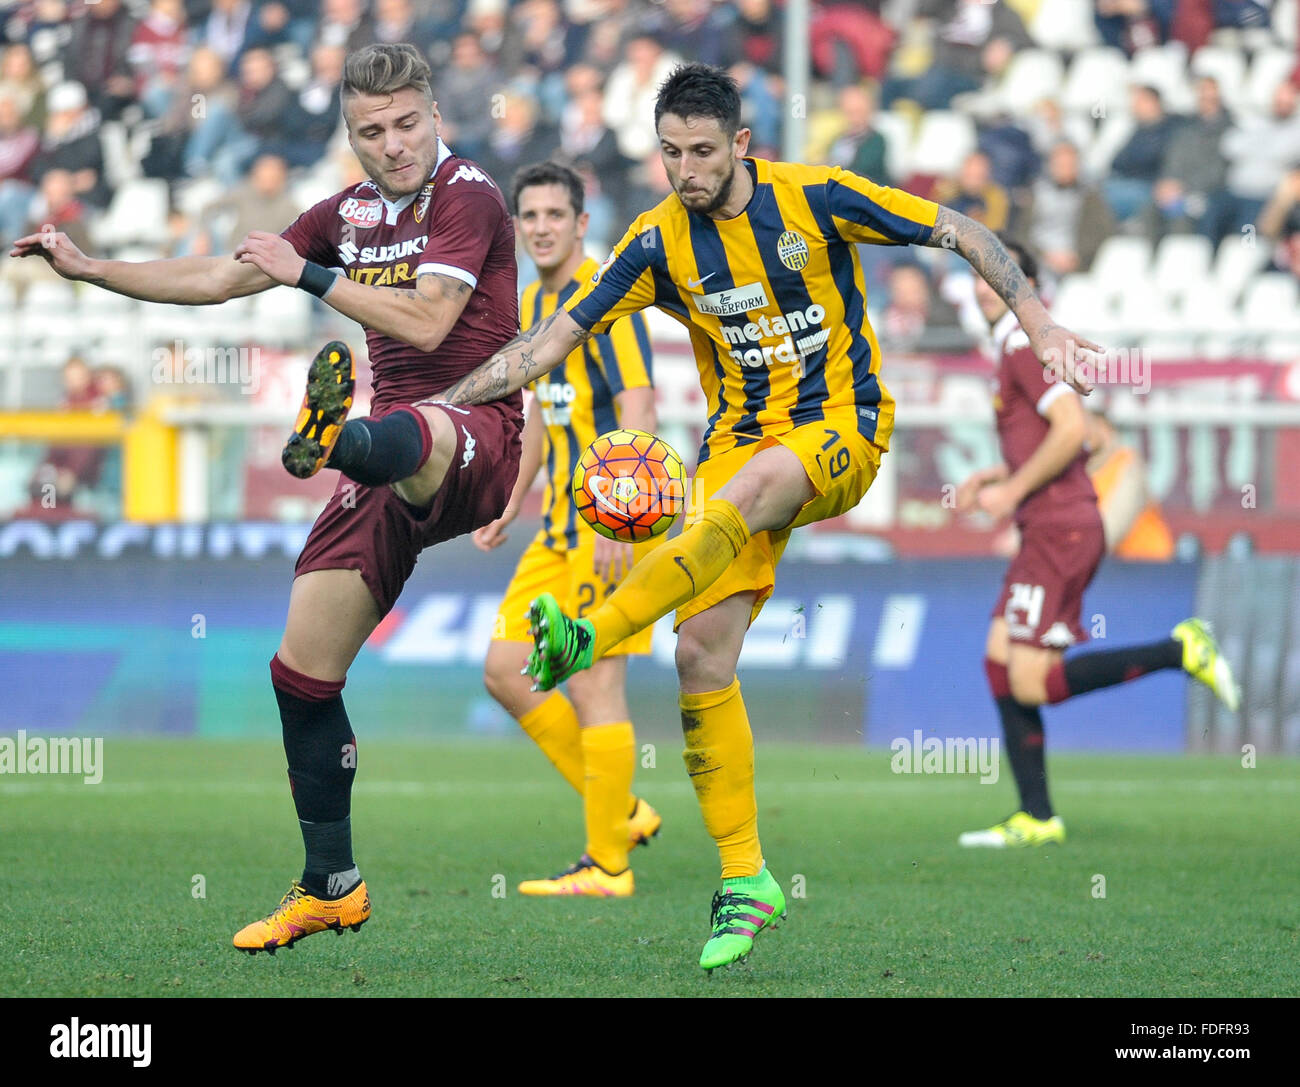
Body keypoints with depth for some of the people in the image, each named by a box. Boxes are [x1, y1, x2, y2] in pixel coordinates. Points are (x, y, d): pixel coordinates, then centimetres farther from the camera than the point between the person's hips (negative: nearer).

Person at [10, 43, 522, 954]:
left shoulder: (468, 197, -7)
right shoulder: (352, 212, 15)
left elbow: (426, 323, -20)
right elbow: (219, 279, 23)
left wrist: (308, 273, -14)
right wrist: (89, 268, 19)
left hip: (472, 443, -7)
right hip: (395, 465, 7)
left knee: (410, 435, -45)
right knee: (302, 671, 4)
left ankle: (339, 431, -82)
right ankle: (330, 887, 15)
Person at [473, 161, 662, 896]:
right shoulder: (534, 304, 15)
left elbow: (638, 411, -20)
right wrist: (510, 505, 26)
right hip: (562, 524, 10)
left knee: (594, 687, -7)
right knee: (506, 671, 8)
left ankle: (608, 864, 0)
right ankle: (622, 811, 16)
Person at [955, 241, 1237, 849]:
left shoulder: (1025, 345, -10)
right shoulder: (1015, 347, 21)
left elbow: (1072, 428, -22)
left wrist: (1012, 491, -15)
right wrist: (988, 479, 21)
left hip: (1059, 530, -10)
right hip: (1048, 531, 10)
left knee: (1031, 683, -13)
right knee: (1000, 662, 6)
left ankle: (1180, 651, -8)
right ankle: (1036, 818, 6)